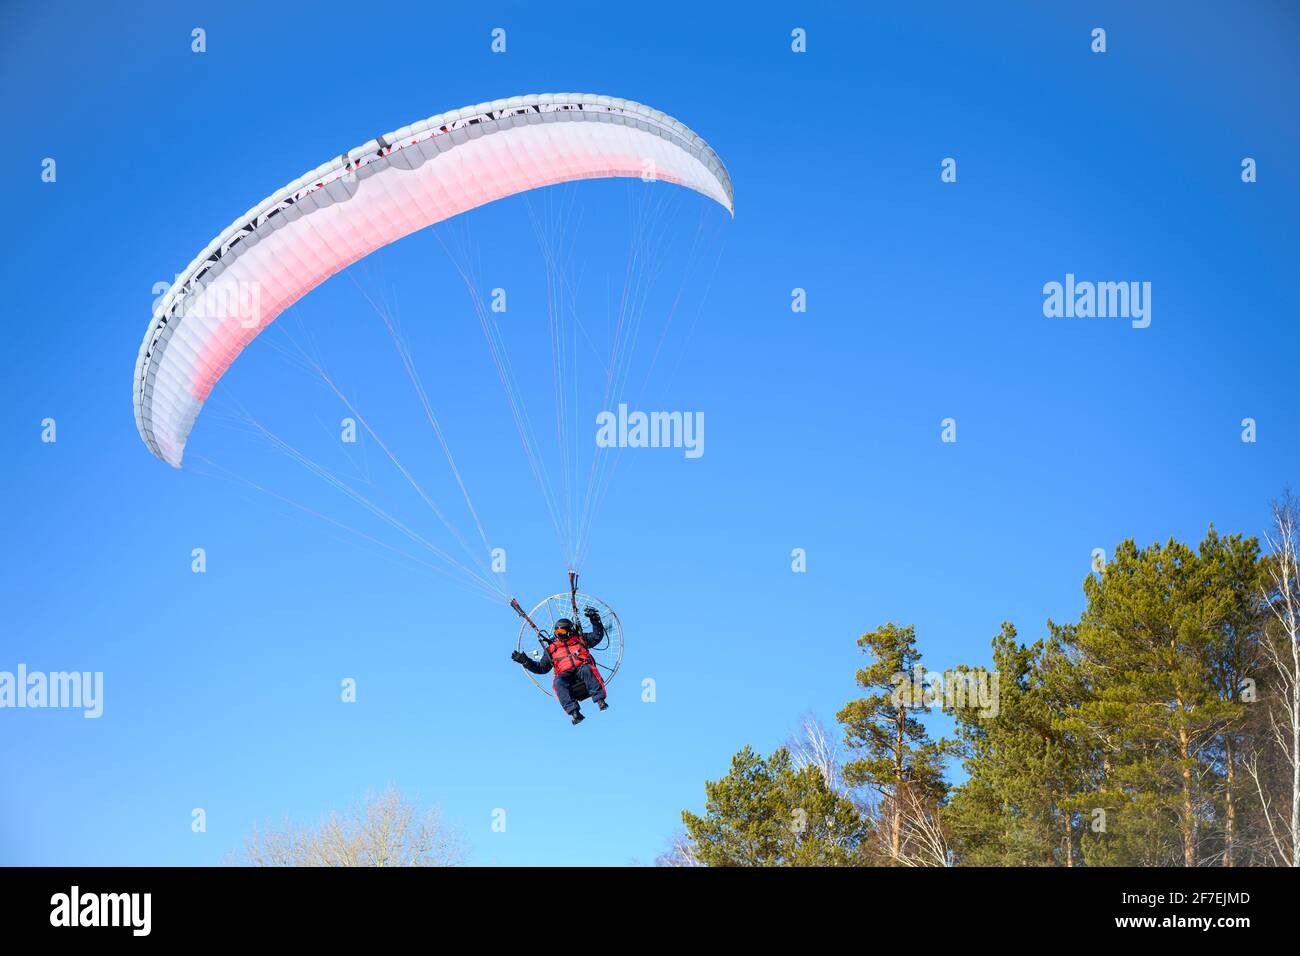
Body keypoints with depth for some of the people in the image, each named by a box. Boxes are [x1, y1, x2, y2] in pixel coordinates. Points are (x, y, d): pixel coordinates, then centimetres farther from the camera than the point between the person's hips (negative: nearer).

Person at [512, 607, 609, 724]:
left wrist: (595, 621, 6)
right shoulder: (551, 649, 25)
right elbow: (541, 668, 23)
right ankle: (574, 712, -45)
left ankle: (600, 700, -44)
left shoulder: (580, 639, 23)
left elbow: (598, 636, 20)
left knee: (586, 670, -37)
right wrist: (526, 661, 11)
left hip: (582, 668, -1)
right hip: (566, 676, 1)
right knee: (558, 682, -34)